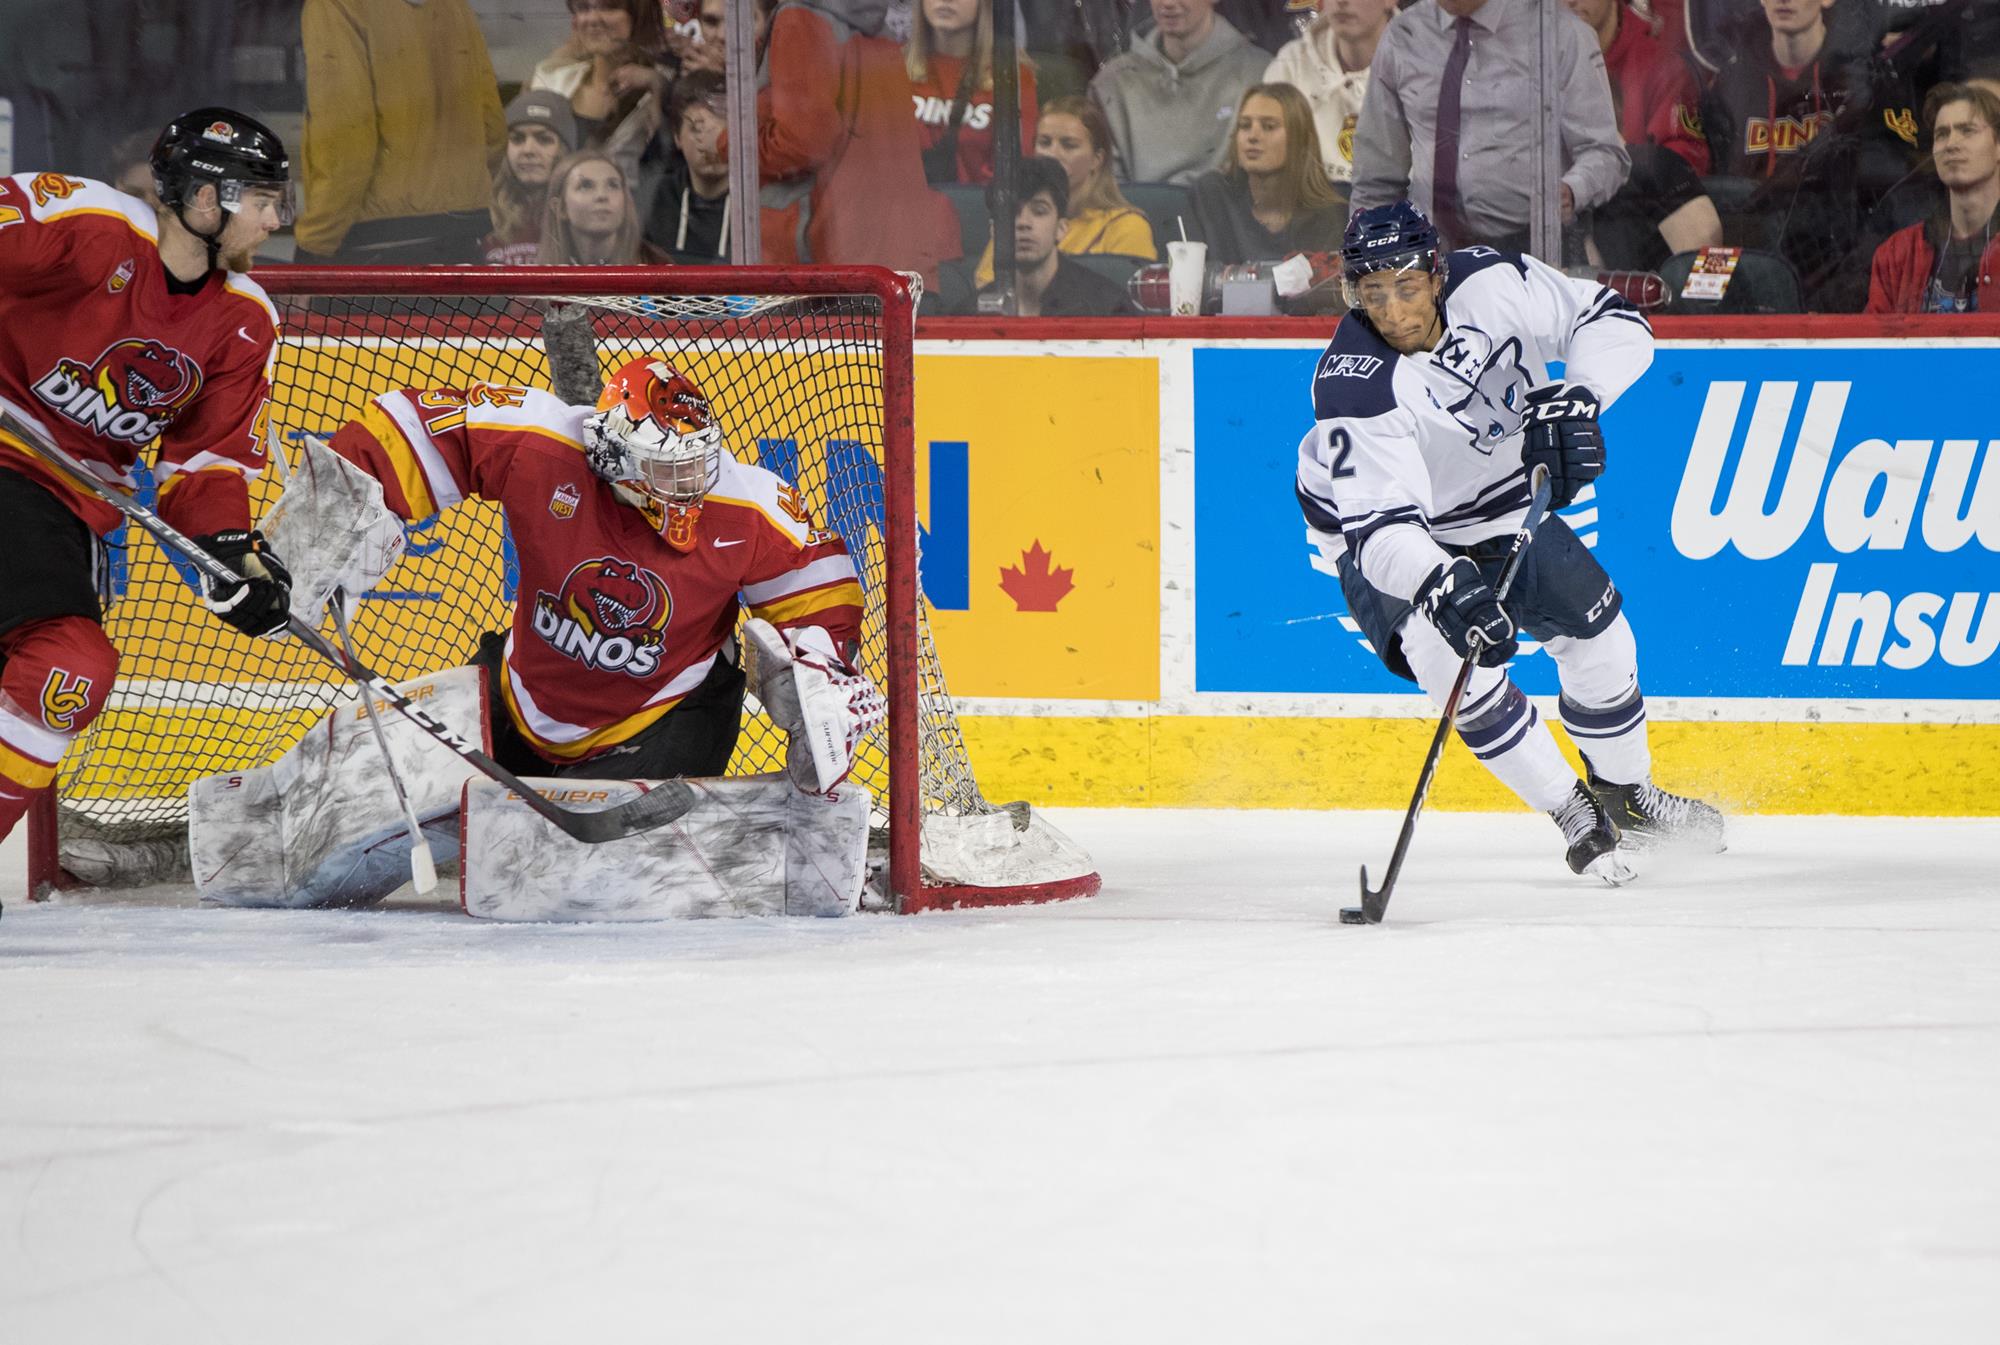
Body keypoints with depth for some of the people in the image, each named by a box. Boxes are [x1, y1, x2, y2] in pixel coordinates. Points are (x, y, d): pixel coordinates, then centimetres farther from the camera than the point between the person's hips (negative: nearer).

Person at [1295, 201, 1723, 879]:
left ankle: (1625, 793, 33)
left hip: (1504, 504, 5)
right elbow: (1384, 524, -43)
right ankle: (1571, 811, -7)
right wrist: (1442, 585, -61)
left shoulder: (1489, 283, -24)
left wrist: (1575, 397, -36)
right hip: (1391, 538, -5)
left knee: (1597, 630, 6)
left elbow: (1615, 321, -17)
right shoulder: (1353, 389, -36)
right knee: (1451, 654, -25)